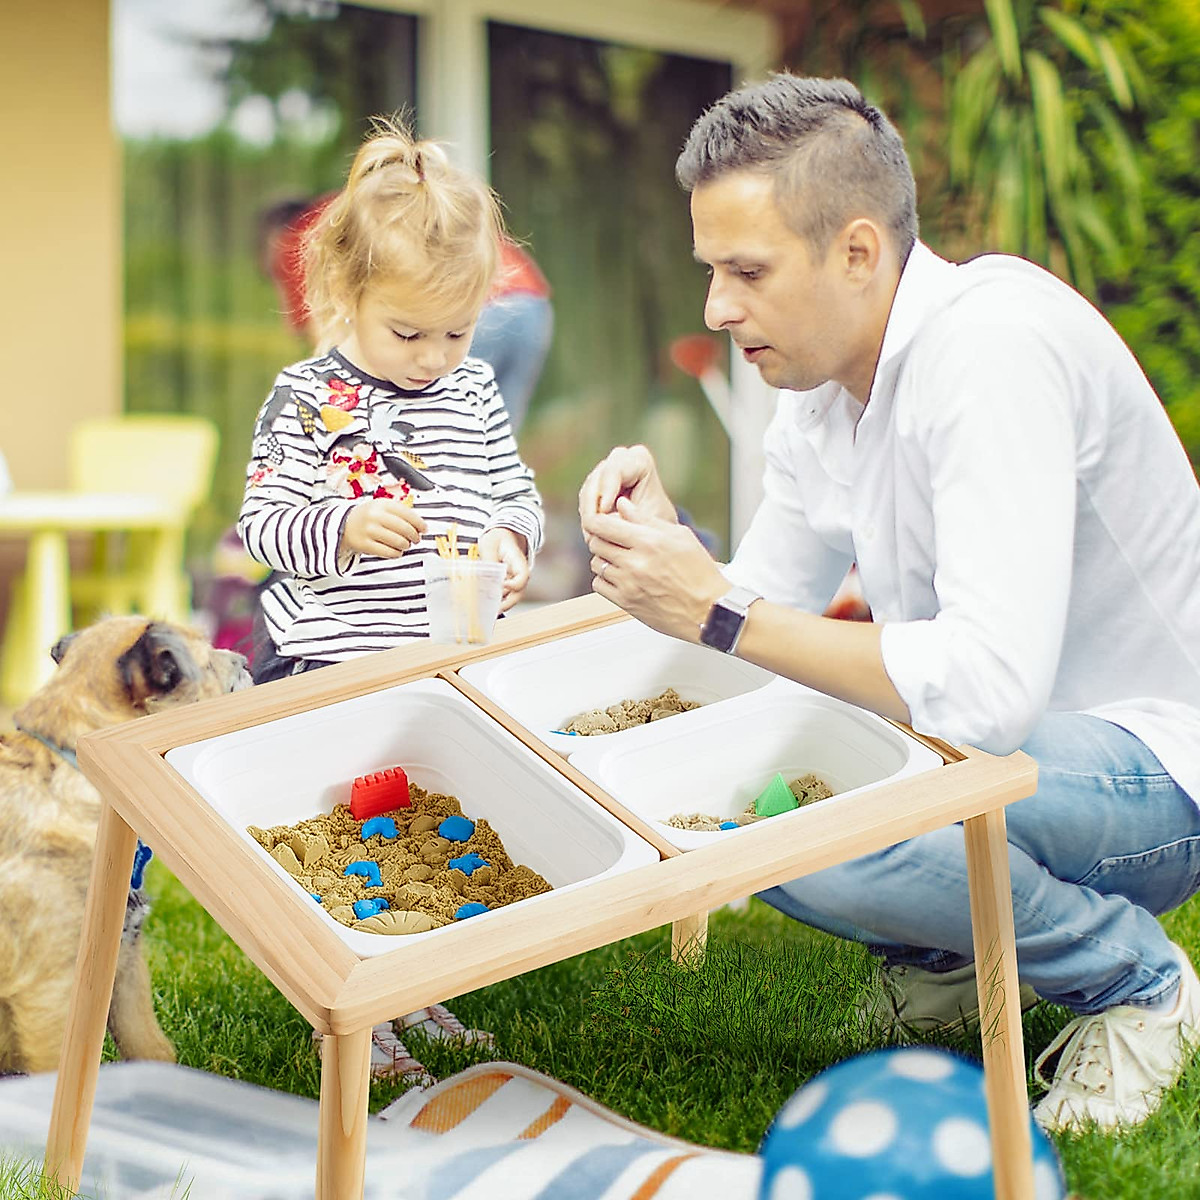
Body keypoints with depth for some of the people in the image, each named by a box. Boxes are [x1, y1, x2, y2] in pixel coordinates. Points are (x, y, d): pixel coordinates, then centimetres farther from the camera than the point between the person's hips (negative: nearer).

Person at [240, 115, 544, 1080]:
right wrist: (343, 528, -24)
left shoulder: (475, 392, 6)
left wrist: (511, 541, -8)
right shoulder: (305, 401, -7)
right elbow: (260, 521, -8)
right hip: (331, 664, -5)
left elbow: (516, 492, 14)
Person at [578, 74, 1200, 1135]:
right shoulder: (819, 384, 1)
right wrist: (663, 539, -12)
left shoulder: (995, 345, -27)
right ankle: (946, 948, 13)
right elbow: (765, 611, 8)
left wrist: (720, 611, -29)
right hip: (1013, 728, 8)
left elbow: (990, 684, -36)